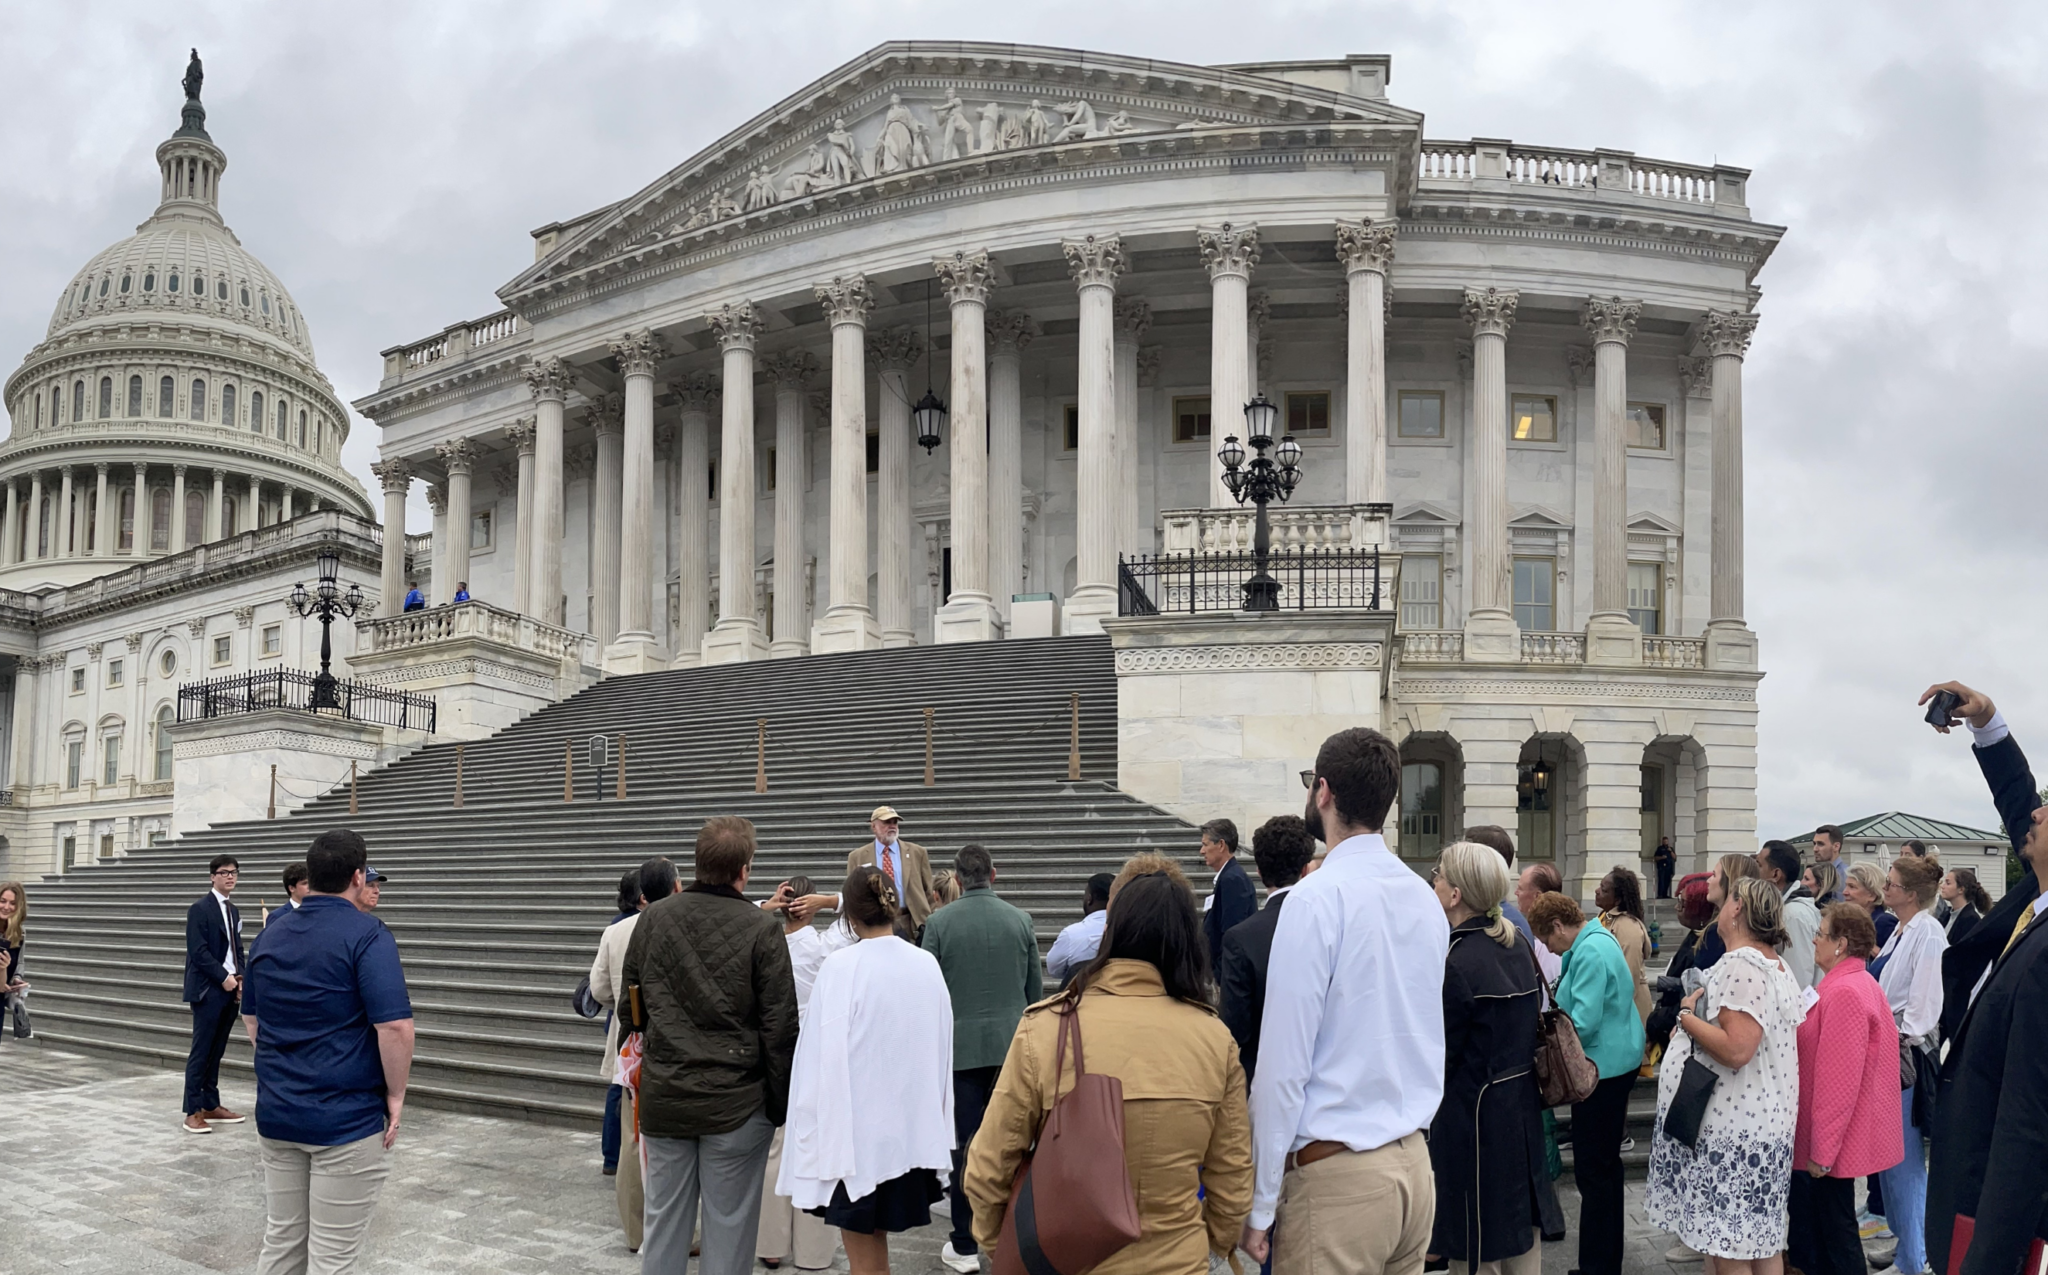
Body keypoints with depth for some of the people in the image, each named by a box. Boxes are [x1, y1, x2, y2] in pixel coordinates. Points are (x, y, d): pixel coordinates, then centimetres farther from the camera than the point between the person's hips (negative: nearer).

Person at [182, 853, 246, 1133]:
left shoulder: (234, 910, 16)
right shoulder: (200, 908, -7)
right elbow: (198, 951, -15)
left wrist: (240, 978, 3)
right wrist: (223, 977, -15)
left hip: (229, 989, 7)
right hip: (208, 989, -7)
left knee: (216, 1051, 10)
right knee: (201, 1051, -5)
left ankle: (211, 1106, 16)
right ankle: (193, 1112, -2)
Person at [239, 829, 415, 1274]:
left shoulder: (270, 935, 8)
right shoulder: (368, 935, -14)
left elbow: (250, 1019, 17)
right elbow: (395, 1027, -22)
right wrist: (395, 1096, -10)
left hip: (276, 1114, 7)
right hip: (347, 1119, -6)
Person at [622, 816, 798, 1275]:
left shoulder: (652, 918, 0)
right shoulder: (761, 929, -12)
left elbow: (630, 1008, 9)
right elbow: (780, 1026, -10)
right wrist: (780, 1101, -1)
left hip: (663, 1098, 4)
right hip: (736, 1100, -3)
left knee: (664, 1220, 14)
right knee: (728, 1227, 7)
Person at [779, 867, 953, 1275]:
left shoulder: (841, 968, -14)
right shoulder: (927, 965, 0)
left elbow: (825, 1055, -14)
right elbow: (941, 1048, 8)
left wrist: (820, 1134, -5)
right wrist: (930, 1126, 19)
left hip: (856, 1130, -5)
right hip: (914, 1131, 5)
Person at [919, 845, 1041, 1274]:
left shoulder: (939, 923, -7)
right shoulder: (1021, 921, 0)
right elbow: (1035, 986, 6)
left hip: (961, 1047, -2)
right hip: (1013, 1045, 2)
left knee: (966, 1144, 4)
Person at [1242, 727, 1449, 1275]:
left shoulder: (1317, 898, -15)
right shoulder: (1425, 898, 8)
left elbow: (1283, 1064, -16)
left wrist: (1260, 1205, -10)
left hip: (1337, 1174, -7)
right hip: (1415, 1163, 7)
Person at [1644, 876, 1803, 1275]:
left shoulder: (1741, 966, -20)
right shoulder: (1776, 963, 13)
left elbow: (1736, 1049, -29)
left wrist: (1686, 1016, -14)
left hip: (1732, 1129, -11)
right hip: (1760, 1121, 11)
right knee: (1757, 1241, 17)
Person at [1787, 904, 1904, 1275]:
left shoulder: (1844, 993, -20)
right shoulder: (1861, 984, 11)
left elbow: (1839, 1080, -22)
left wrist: (1821, 1150, -19)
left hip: (1834, 1138, -10)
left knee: (1836, 1232, 0)